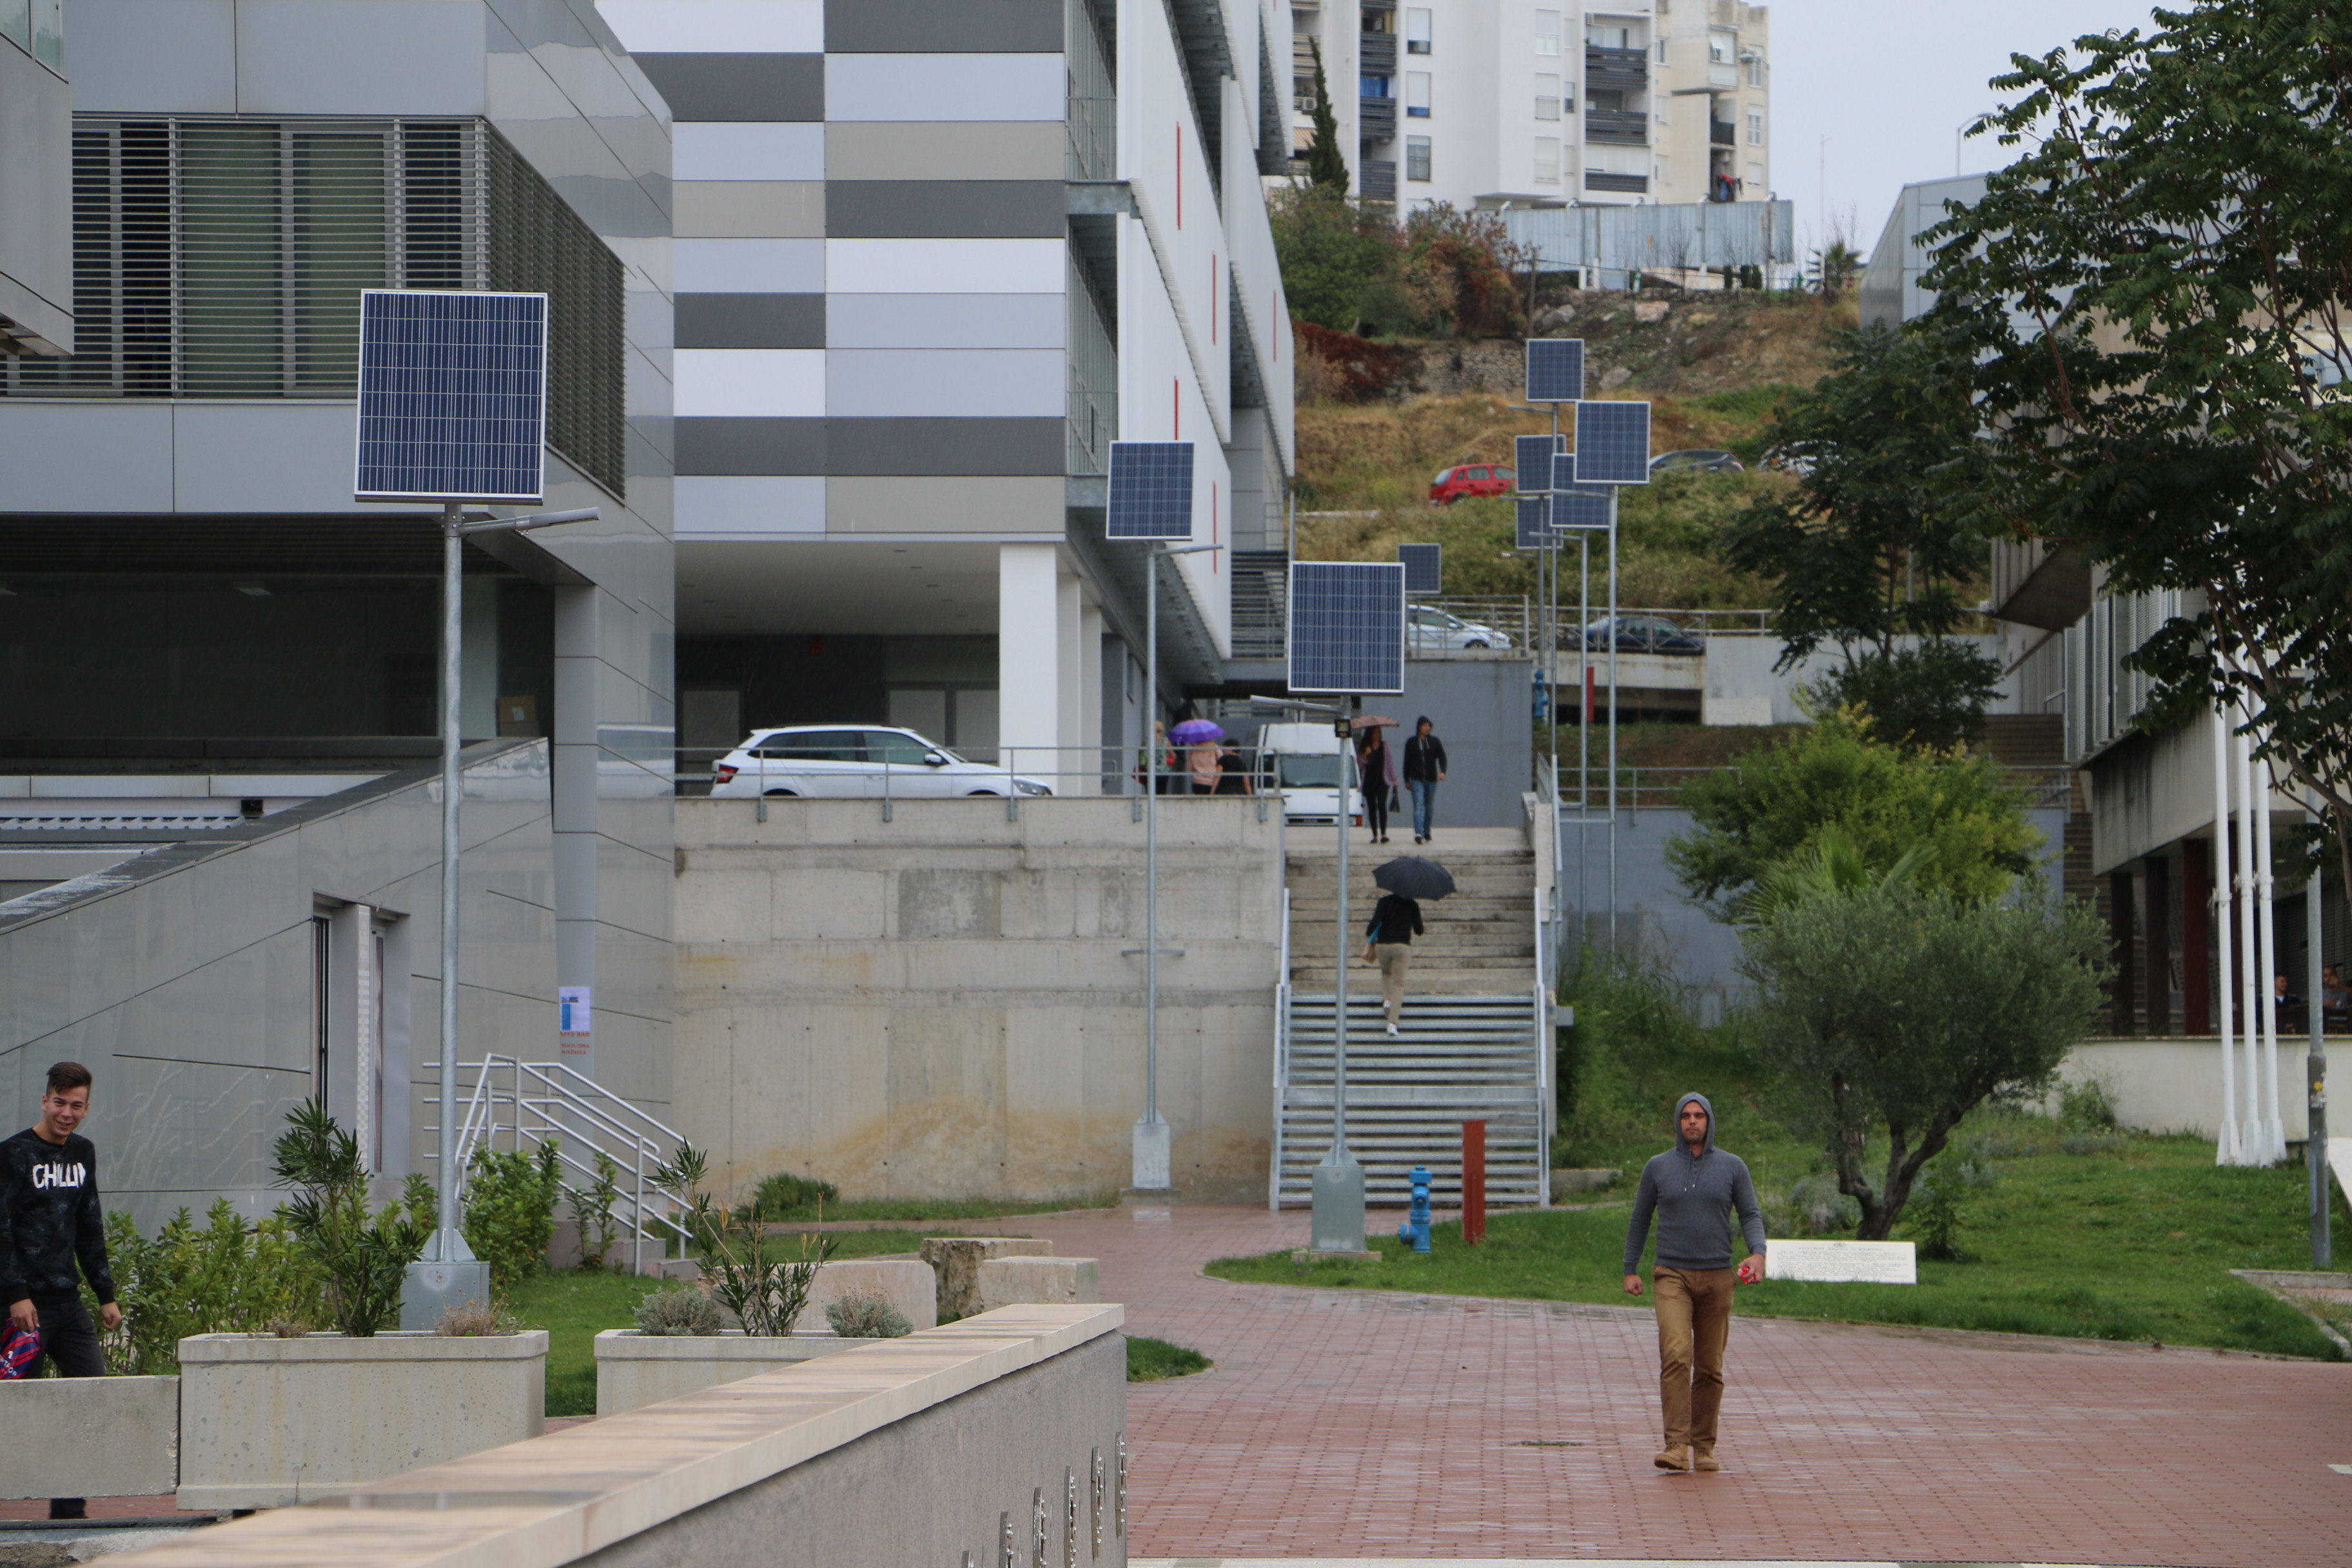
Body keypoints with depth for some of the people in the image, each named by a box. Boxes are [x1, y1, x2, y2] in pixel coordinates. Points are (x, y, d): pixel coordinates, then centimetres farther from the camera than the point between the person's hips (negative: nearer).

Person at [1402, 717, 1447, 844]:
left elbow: (1442, 757, 6)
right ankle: (1419, 833, -25)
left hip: (1431, 779, 2)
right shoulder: (1411, 743, 4)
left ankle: (1426, 833, 20)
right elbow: (1407, 762, 8)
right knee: (1419, 806, -14)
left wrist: (1443, 771, -13)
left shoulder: (1435, 742, 6)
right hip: (1417, 779, -2)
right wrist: (1407, 780, 6)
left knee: (1430, 807, 8)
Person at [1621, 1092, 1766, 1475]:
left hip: (1717, 1278, 1)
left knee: (1709, 1368, 4)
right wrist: (1630, 1270, 12)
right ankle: (1676, 1447, -24)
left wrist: (1757, 1253, -16)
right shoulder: (1658, 1167, 6)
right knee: (1676, 1356, -19)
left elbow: (1751, 1215, 3)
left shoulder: (1732, 1167, 5)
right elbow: (1640, 1221, 15)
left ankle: (1704, 1447, 15)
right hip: (1672, 1277, -1)